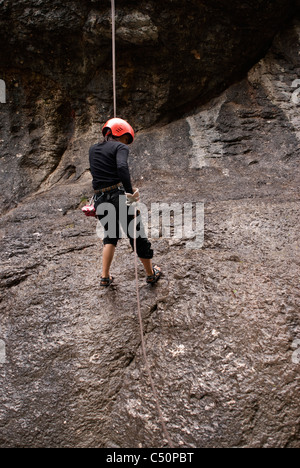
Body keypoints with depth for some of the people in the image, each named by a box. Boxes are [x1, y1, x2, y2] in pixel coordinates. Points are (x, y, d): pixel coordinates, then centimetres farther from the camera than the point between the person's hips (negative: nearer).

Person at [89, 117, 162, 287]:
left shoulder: (93, 150, 16)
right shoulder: (120, 147, -3)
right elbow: (122, 167, -22)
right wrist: (130, 192, -22)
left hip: (100, 201, 6)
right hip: (118, 196, -5)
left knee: (111, 236, 27)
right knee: (137, 235, 11)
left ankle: (105, 277, 21)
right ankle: (151, 274, 27)